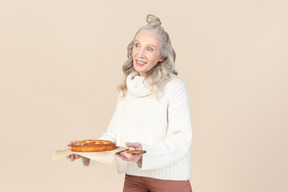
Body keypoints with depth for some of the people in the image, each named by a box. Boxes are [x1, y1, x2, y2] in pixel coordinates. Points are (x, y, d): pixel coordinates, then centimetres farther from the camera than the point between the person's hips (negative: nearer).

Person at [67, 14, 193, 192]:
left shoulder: (174, 87, -11)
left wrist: (145, 152, -30)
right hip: (133, 177, 5)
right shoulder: (128, 87, 8)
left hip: (169, 177, -5)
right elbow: (114, 133, 10)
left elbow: (182, 139, -16)